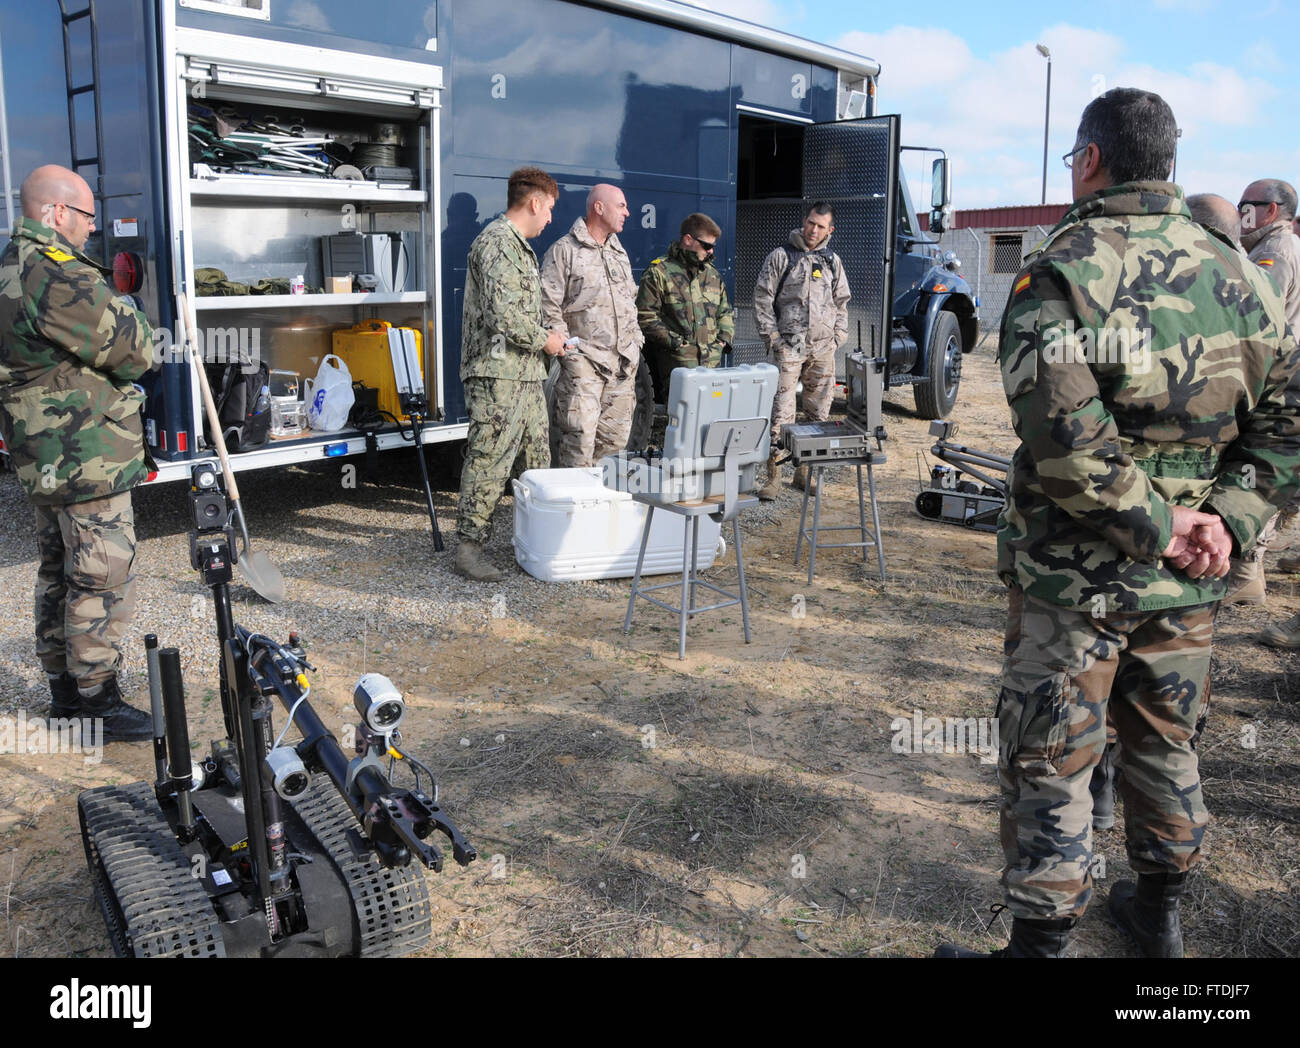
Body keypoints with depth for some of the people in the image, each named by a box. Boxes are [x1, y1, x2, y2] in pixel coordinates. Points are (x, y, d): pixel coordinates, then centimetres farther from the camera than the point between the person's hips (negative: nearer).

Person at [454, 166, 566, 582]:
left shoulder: (519, 245, 22)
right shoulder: (496, 242, -12)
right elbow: (503, 314, -21)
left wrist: (546, 337, 16)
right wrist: (543, 340, -9)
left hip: (526, 374, 10)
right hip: (498, 374, -10)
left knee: (538, 461, 13)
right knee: (489, 461, -8)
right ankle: (469, 547, -2)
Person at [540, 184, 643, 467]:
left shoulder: (620, 253, 21)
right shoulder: (564, 250, -3)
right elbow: (548, 305, -8)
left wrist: (635, 343, 16)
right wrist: (567, 345, -14)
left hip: (624, 361, 7)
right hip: (584, 358, -7)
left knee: (616, 438, 8)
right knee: (580, 435, -13)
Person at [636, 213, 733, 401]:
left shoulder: (713, 275, 21)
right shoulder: (659, 272, 0)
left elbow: (725, 313, 31)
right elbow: (645, 316, -6)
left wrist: (724, 338, 12)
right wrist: (675, 341, -12)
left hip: (712, 362, 6)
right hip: (678, 362, -6)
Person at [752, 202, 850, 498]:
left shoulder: (833, 262, 14)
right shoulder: (781, 257, 1)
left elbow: (841, 303, 21)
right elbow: (762, 299, 0)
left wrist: (838, 336, 9)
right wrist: (772, 336, -7)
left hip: (823, 349, 5)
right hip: (789, 347, -5)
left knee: (819, 413, 7)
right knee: (781, 413, -10)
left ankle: (804, 472, 17)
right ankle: (773, 477, -6)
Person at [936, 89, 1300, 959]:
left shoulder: (1061, 271, -13)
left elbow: (1064, 432, -26)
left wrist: (1157, 526, -17)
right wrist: (1229, 519, -2)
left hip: (1074, 575, -6)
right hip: (1185, 585, 6)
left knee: (1050, 765, 5)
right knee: (1164, 744, 22)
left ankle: (1041, 939, 15)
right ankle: (1159, 915, 40)